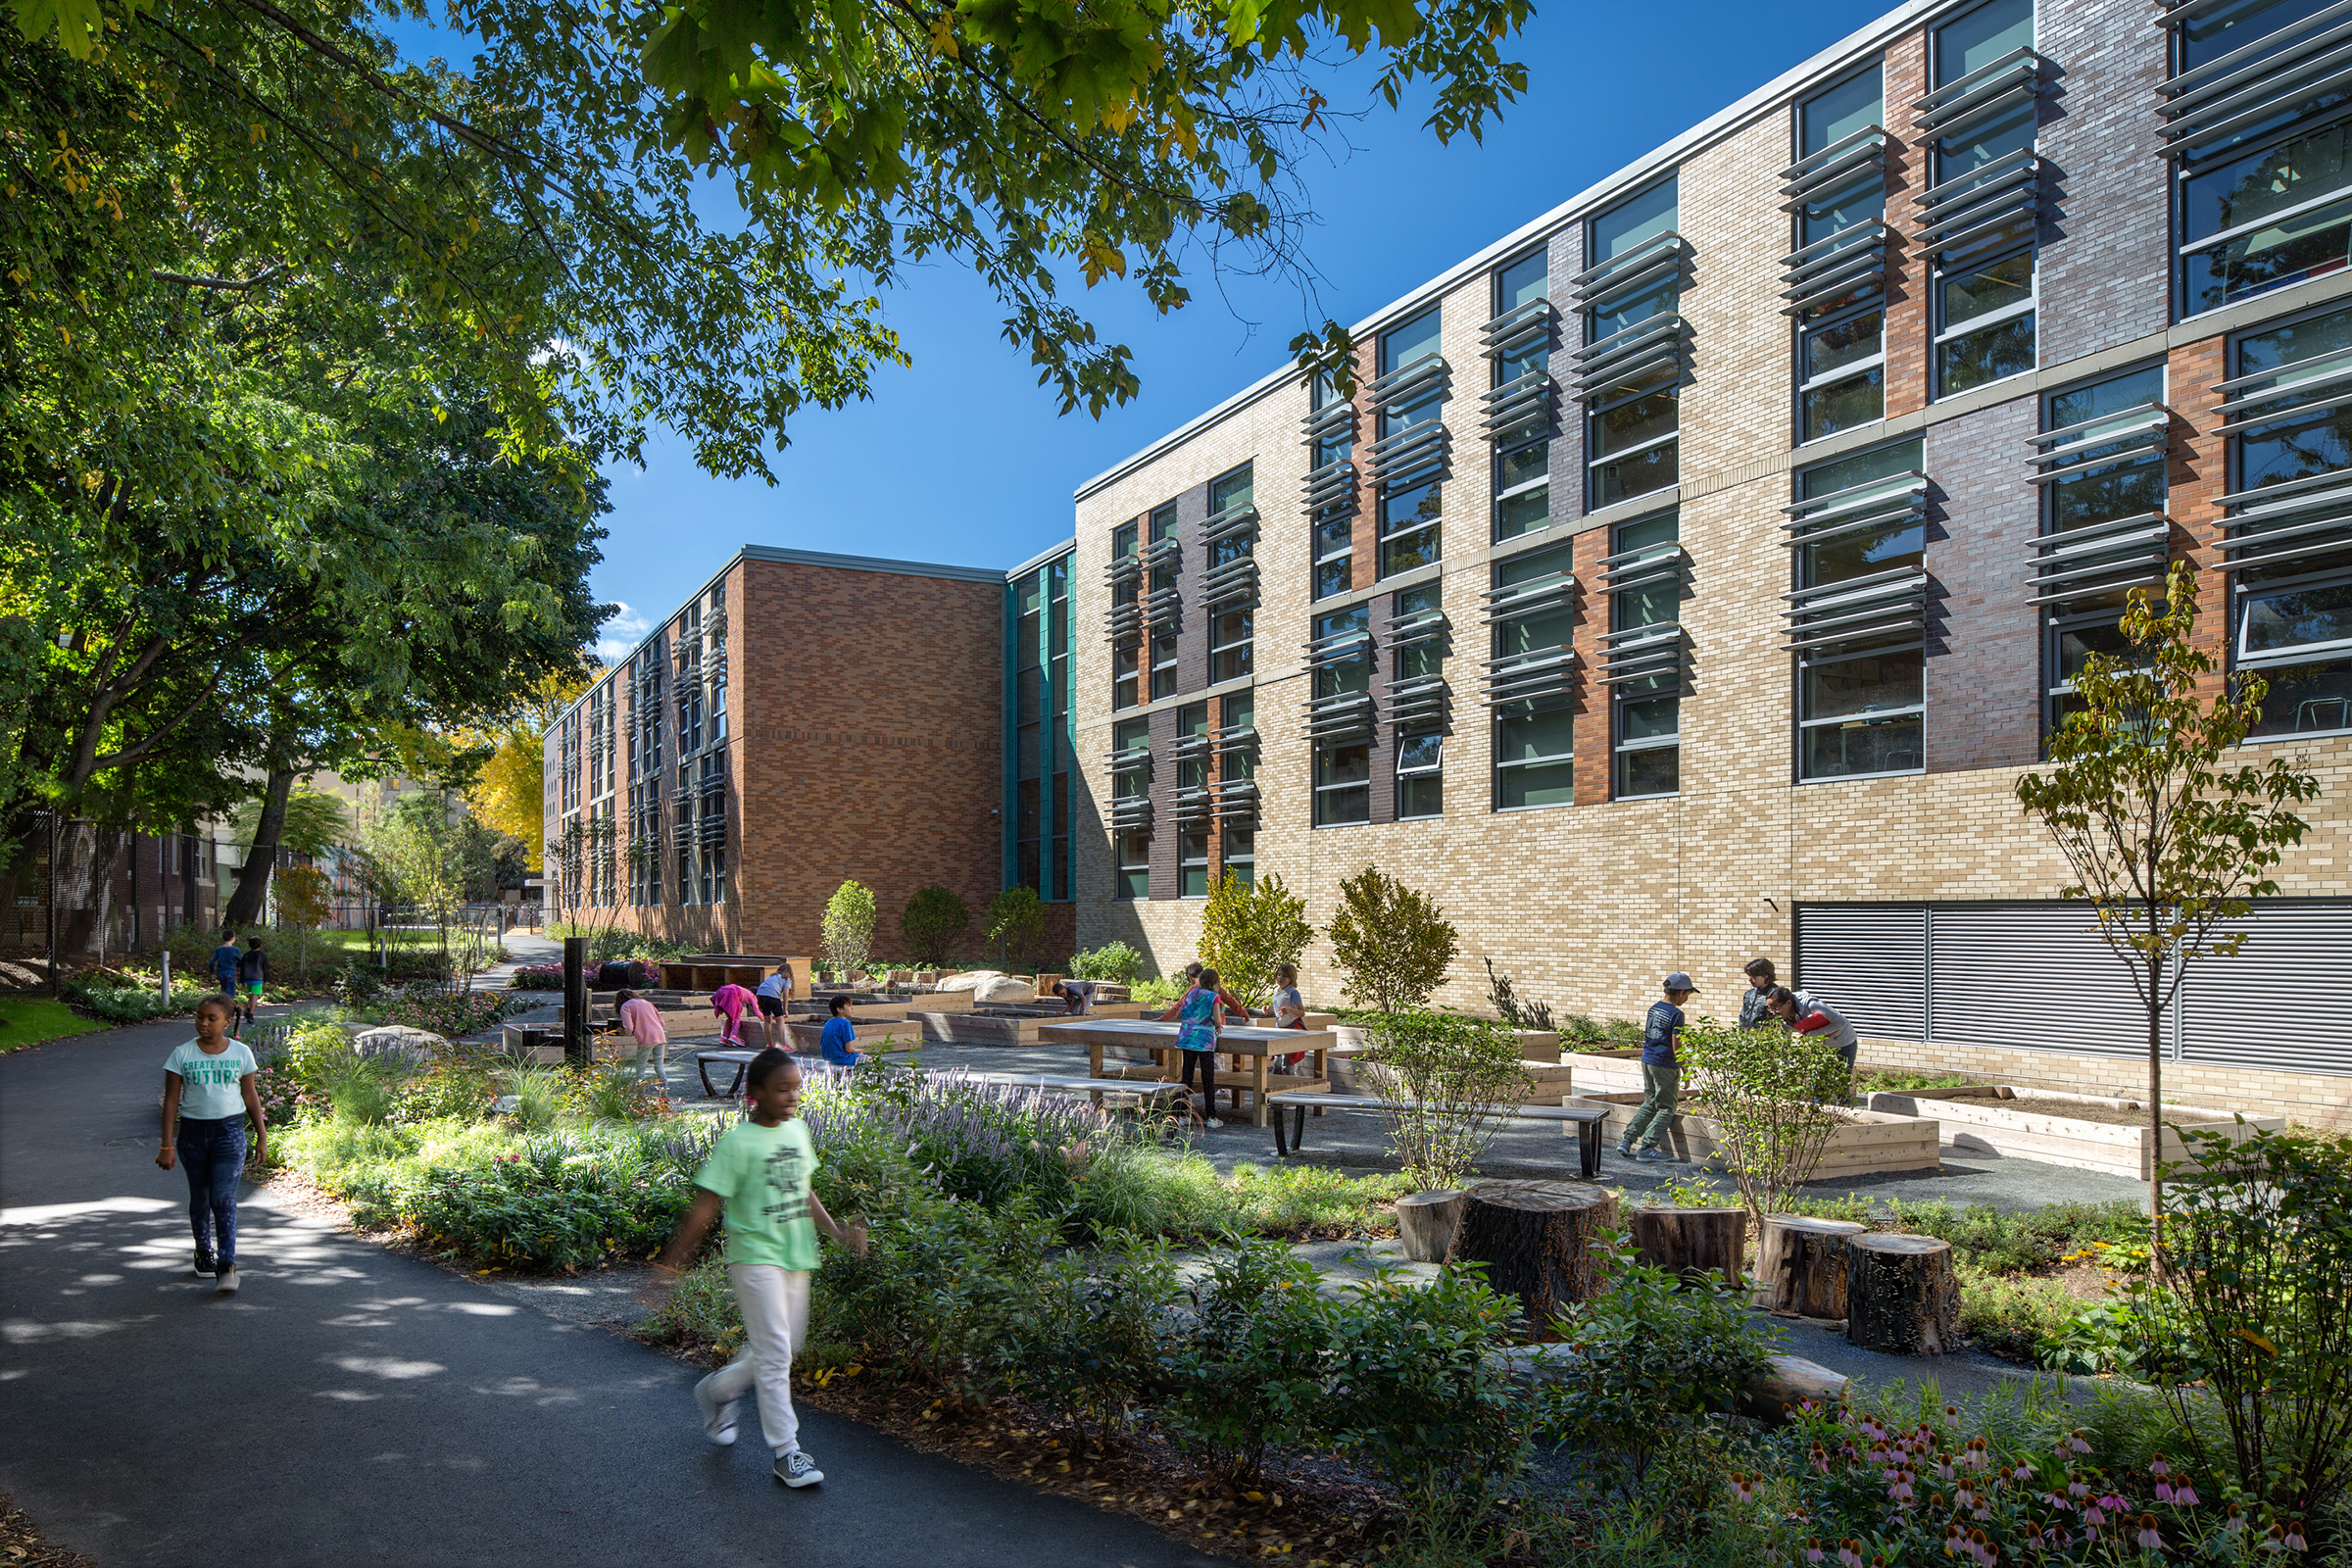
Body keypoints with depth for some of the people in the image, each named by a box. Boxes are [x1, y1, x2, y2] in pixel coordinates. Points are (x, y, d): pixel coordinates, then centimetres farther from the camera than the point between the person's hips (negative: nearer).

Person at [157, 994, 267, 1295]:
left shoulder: (241, 1053, 1)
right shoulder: (182, 1055, -2)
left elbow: (250, 1097, 8)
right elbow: (171, 1101, 0)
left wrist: (262, 1137, 9)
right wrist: (167, 1146, -4)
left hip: (229, 1130, -1)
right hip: (193, 1131, 1)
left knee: (224, 1198, -10)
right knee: (199, 1197, 13)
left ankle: (226, 1267, -12)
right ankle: (204, 1253, 33)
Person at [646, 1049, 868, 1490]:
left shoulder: (797, 1130, 7)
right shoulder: (738, 1143, -13)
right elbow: (705, 1208, -13)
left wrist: (837, 1231, 12)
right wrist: (671, 1264, -13)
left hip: (796, 1257, 7)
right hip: (755, 1256, -7)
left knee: (789, 1345, 14)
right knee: (774, 1353, -7)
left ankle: (717, 1389, 37)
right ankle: (787, 1453, 2)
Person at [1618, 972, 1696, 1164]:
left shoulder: (1653, 1008, 8)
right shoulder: (1676, 1014, -15)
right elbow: (1676, 1047, -16)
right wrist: (1685, 1071, -7)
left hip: (1647, 1061, 8)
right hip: (1665, 1065, -8)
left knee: (1649, 1104, 18)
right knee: (1666, 1109, 4)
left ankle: (1627, 1140, 11)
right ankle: (1647, 1147, -2)